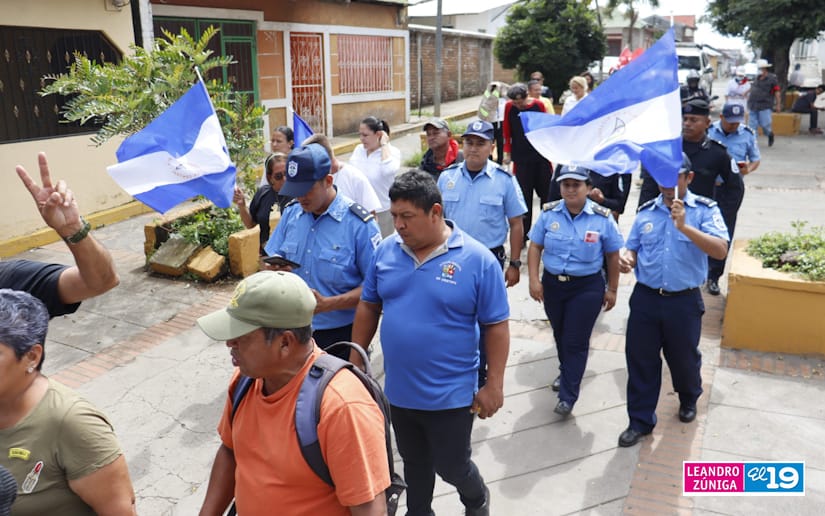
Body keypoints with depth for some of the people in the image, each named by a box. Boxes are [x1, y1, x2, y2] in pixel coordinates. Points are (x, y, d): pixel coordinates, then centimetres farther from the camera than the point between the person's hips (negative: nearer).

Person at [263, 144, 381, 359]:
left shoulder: (359, 224, -14)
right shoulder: (290, 214, 4)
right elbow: (271, 260, 10)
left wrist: (328, 304, -25)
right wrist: (274, 268, -14)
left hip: (340, 334, -4)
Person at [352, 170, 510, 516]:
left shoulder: (477, 260, -15)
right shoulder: (386, 251, -4)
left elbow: (496, 327, -10)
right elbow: (368, 307, 7)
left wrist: (494, 385, -9)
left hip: (450, 395, -3)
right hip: (398, 390, 4)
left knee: (452, 466, 13)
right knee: (414, 463, 22)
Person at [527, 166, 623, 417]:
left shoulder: (602, 218, -9)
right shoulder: (549, 213, -4)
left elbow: (612, 256, -1)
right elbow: (535, 247, -1)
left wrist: (612, 289, 2)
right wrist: (534, 280, -9)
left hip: (587, 287, -3)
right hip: (552, 284, 3)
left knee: (576, 341, -2)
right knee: (560, 334, 21)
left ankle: (568, 396, 6)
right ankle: (566, 372, 46)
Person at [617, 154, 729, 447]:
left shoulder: (705, 210, -7)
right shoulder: (646, 211, 4)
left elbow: (720, 250, -20)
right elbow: (633, 248, 10)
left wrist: (684, 227, -31)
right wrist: (627, 259, -13)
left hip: (684, 301, -2)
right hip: (645, 298, 3)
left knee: (683, 357, 18)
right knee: (640, 359, 7)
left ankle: (688, 399, 49)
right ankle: (640, 421, 22)